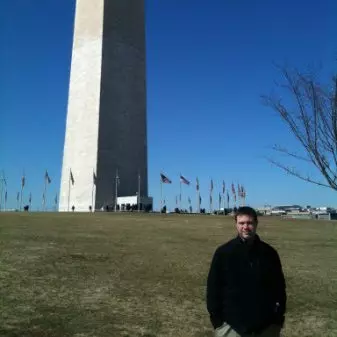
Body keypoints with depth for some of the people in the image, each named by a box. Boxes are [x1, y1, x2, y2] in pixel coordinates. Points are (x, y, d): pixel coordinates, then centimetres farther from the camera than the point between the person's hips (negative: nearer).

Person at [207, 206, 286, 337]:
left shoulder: (269, 253, -1)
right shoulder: (223, 252, -8)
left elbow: (279, 286, 7)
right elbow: (213, 287, -3)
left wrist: (279, 317, 5)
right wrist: (217, 320, -5)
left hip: (266, 325, 2)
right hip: (232, 325, -2)